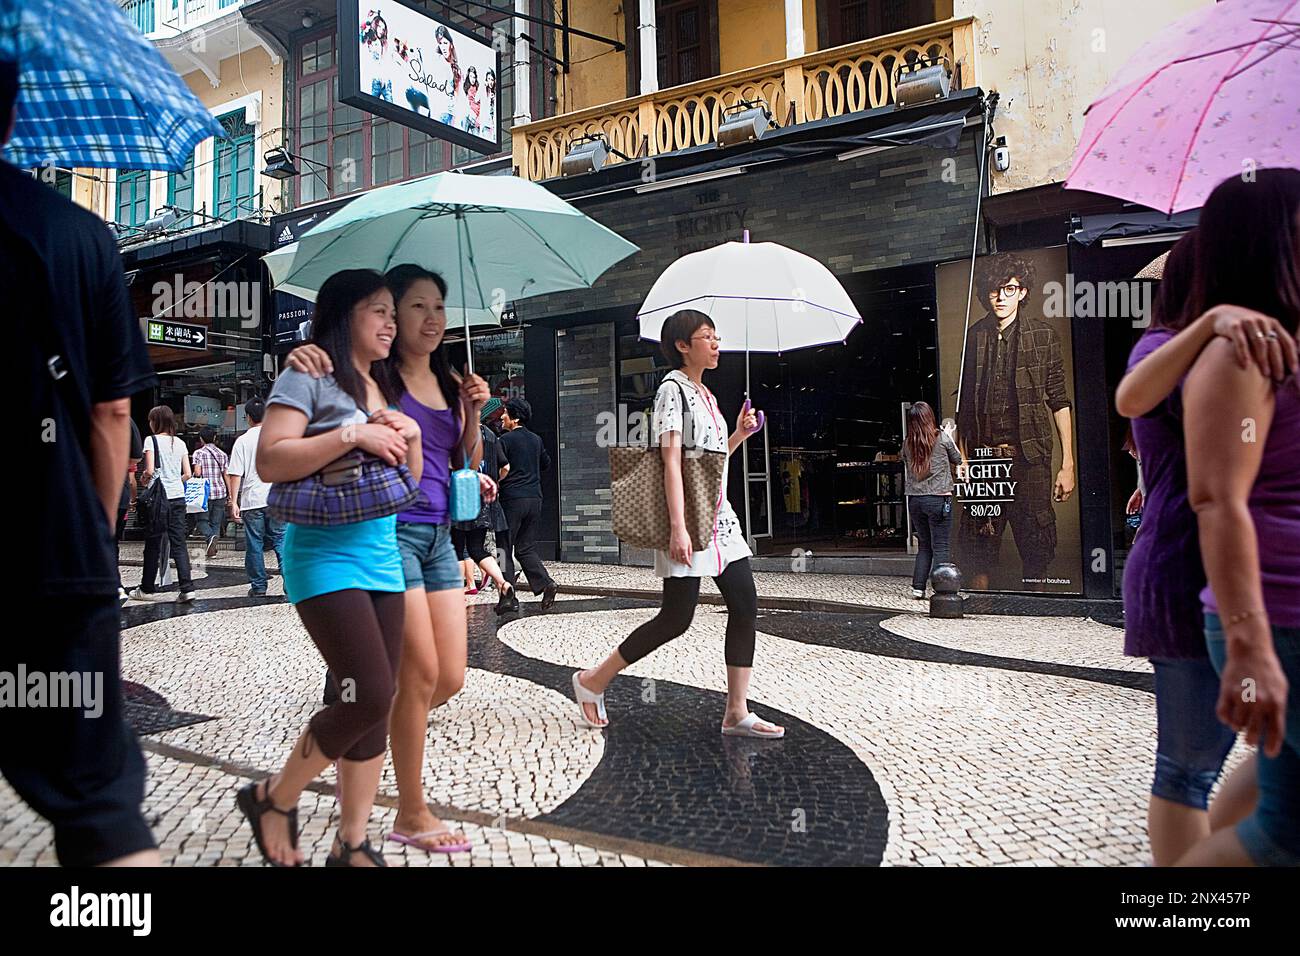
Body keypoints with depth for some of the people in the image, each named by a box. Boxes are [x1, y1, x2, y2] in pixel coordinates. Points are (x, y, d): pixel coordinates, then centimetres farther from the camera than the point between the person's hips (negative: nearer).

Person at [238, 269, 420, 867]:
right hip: (325, 557, -7)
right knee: (371, 693, -14)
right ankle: (274, 798, 11)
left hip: (383, 559, 8)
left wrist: (410, 437, 0)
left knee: (377, 705, 6)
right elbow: (270, 462, -16)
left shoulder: (386, 389, 17)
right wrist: (353, 435, -19)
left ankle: (352, 845, 18)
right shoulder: (309, 377, -5)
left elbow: (411, 477, 20)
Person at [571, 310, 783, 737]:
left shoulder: (705, 395, 18)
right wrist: (678, 528, -23)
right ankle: (593, 681, 10)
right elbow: (672, 462, -17)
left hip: (719, 516, 9)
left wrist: (741, 433, 12)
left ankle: (737, 712, 8)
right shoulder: (673, 389, -8)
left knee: (745, 606, 1)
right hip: (688, 516, -9)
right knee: (676, 618, -6)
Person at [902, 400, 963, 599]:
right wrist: (950, 438, 23)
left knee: (924, 545, 14)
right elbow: (957, 460, 10)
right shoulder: (942, 439, -5)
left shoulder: (907, 443, 2)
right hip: (938, 498, -4)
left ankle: (918, 587, 12)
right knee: (940, 546, 1)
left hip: (914, 499, 4)